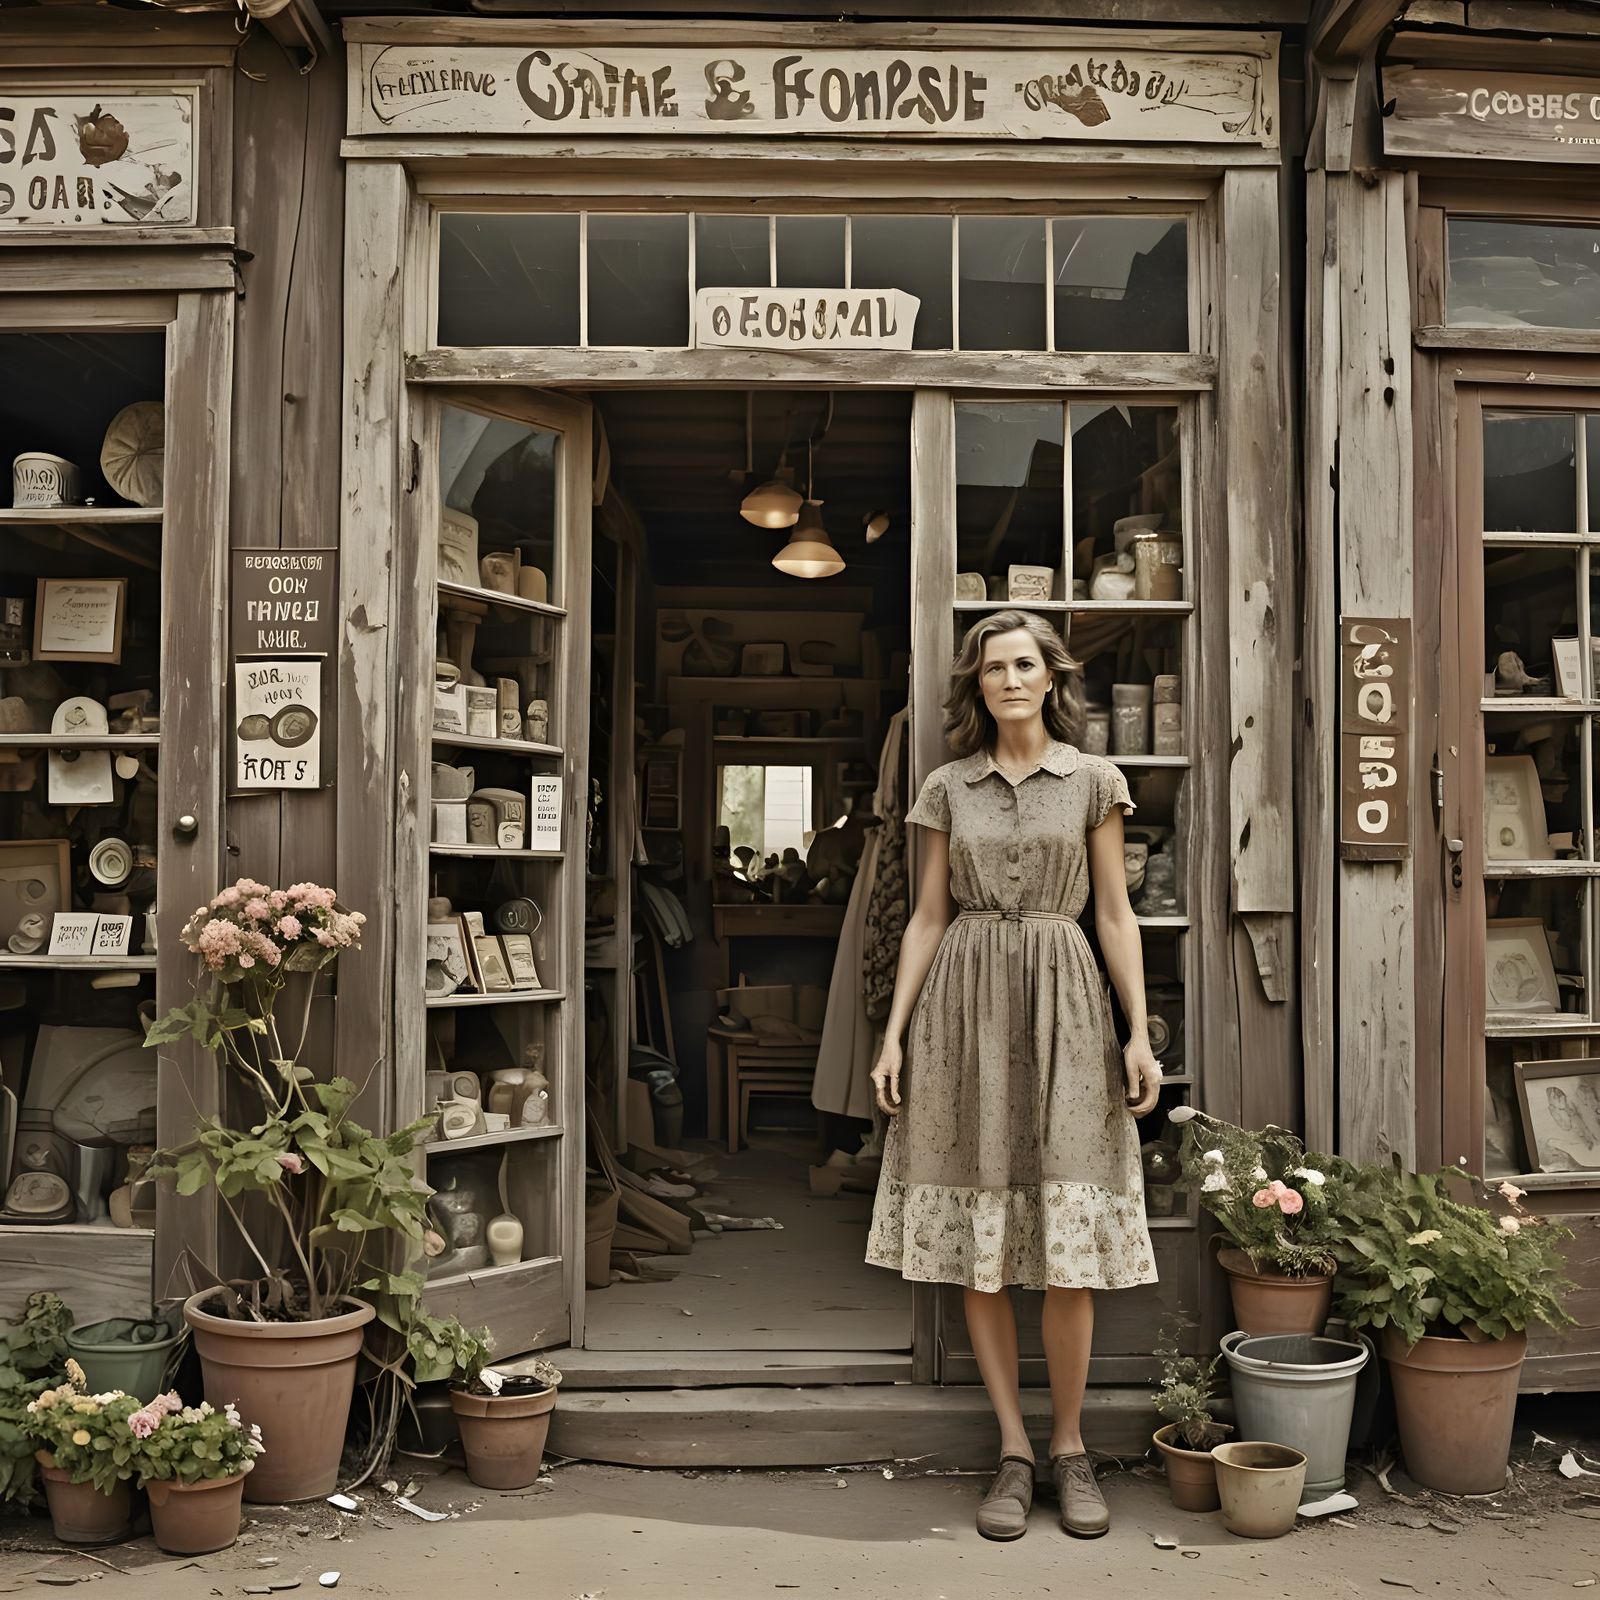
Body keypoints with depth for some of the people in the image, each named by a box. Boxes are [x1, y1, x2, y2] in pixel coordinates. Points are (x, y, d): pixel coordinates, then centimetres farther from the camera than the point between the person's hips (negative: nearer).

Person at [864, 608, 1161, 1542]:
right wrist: (893, 1034, 2)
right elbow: (928, 917, 9)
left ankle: (1070, 1446, 14)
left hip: (1061, 1009, -1)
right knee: (979, 1246, 2)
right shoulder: (947, 789, 9)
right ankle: (1015, 1451, 14)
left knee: (1070, 1249, -3)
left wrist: (1140, 1034, -3)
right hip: (965, 1010, 2)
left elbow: (1115, 914, 5)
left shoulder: (1094, 782, 6)